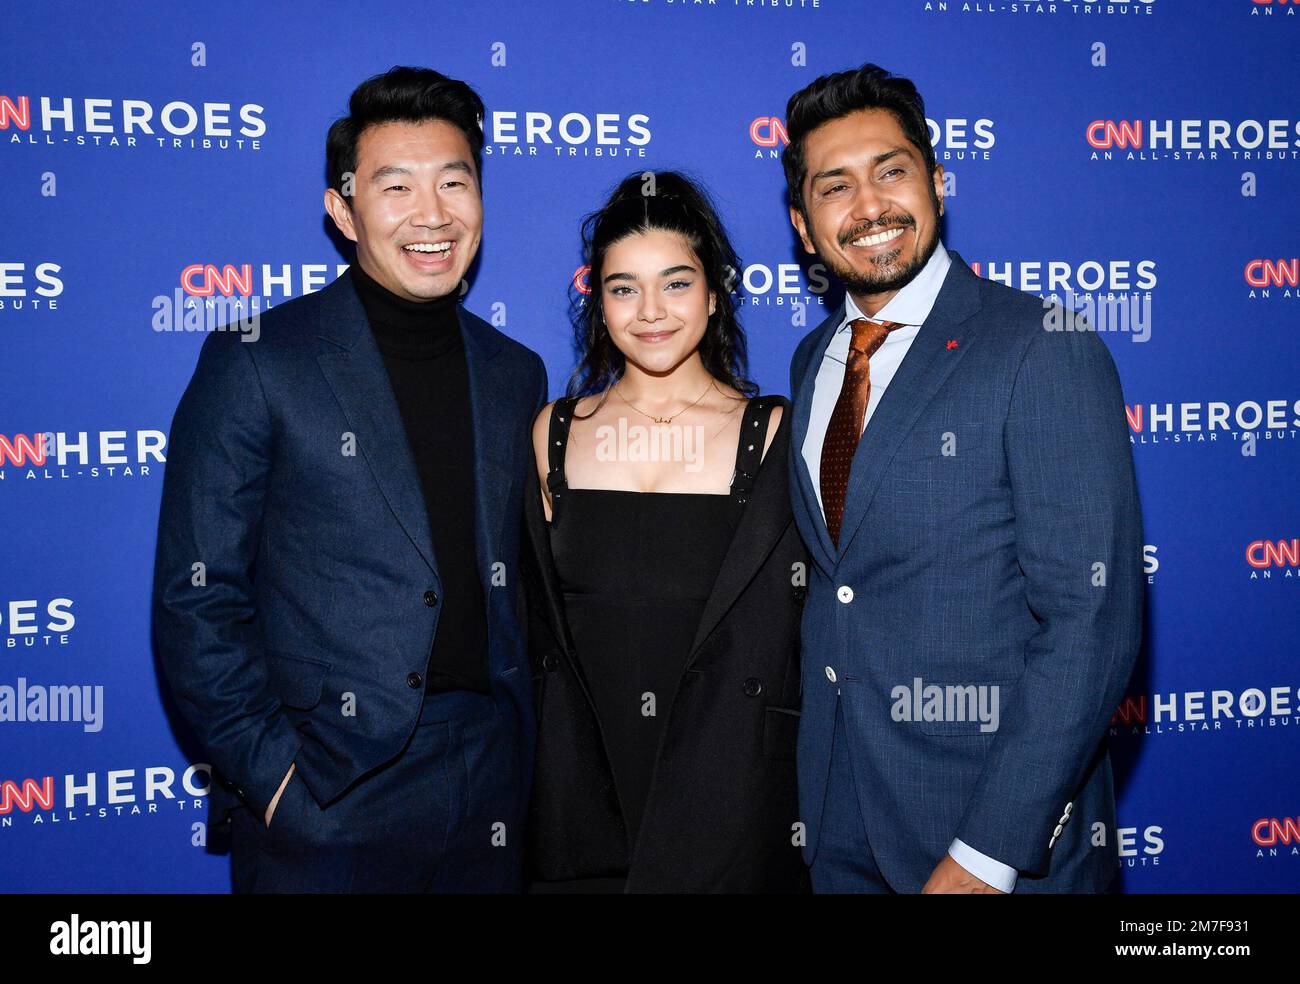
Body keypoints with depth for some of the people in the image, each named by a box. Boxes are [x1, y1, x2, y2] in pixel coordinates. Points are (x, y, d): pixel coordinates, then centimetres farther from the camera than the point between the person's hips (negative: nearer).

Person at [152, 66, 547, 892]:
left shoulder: (516, 374, 7)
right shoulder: (255, 365, -6)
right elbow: (196, 599, -7)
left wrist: (519, 747, 5)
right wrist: (268, 768, -12)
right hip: (324, 797, -4)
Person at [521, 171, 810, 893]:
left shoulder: (774, 435, -4)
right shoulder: (555, 434, 3)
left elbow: (790, 637, -4)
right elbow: (539, 627, 7)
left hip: (732, 799, -2)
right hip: (581, 794, 2)